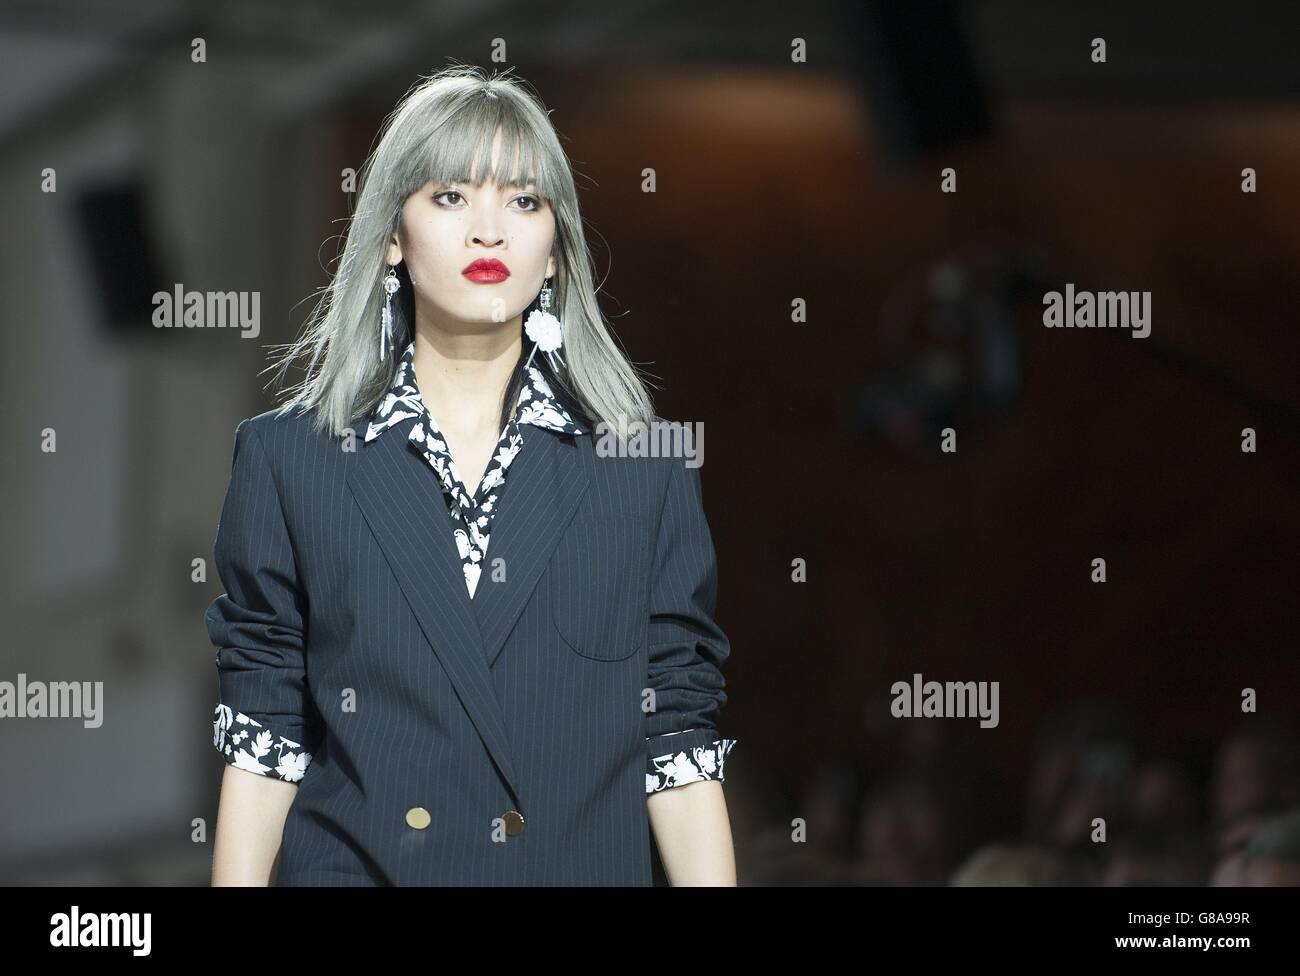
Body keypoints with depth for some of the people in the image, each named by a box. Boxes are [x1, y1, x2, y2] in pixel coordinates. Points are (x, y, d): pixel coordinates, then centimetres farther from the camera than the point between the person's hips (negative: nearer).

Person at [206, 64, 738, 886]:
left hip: (582, 862, 1)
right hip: (352, 863, 0)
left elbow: (679, 744, 1)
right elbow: (262, 741, 1)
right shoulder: (287, 457, 1)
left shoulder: (648, 466, 2)